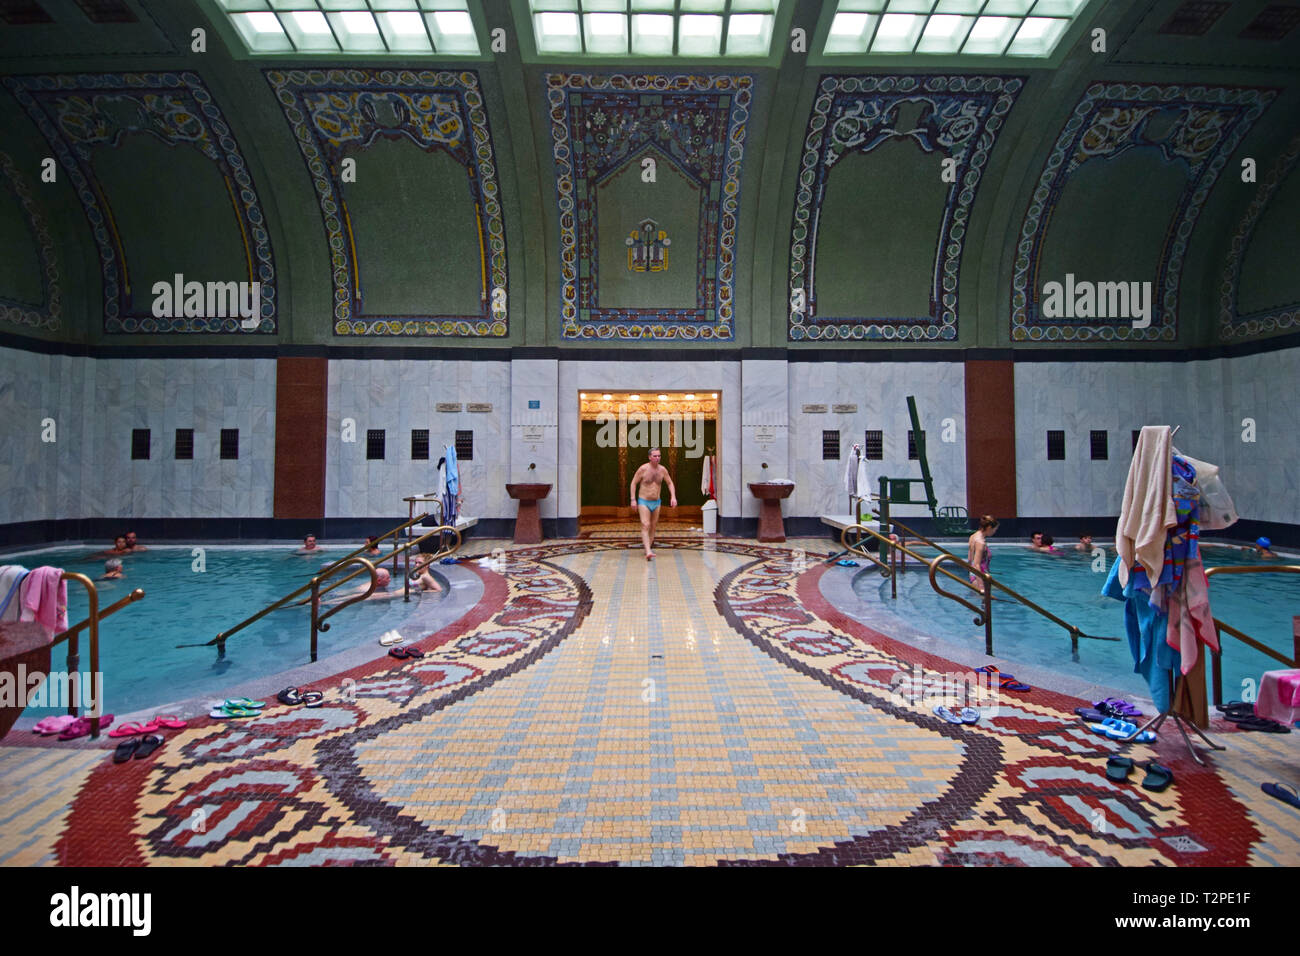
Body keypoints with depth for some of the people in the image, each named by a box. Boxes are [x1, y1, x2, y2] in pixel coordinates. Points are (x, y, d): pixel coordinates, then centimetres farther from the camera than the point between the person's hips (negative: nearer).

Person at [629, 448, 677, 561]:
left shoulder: (662, 470, -1)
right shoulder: (643, 469, -12)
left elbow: (670, 483, 10)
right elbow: (633, 483, -5)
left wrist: (673, 497, -4)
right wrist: (633, 499, -11)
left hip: (656, 502, 5)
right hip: (643, 502, -5)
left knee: (653, 527, 12)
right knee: (645, 526, -16)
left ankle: (648, 549, 27)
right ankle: (648, 552, -25)